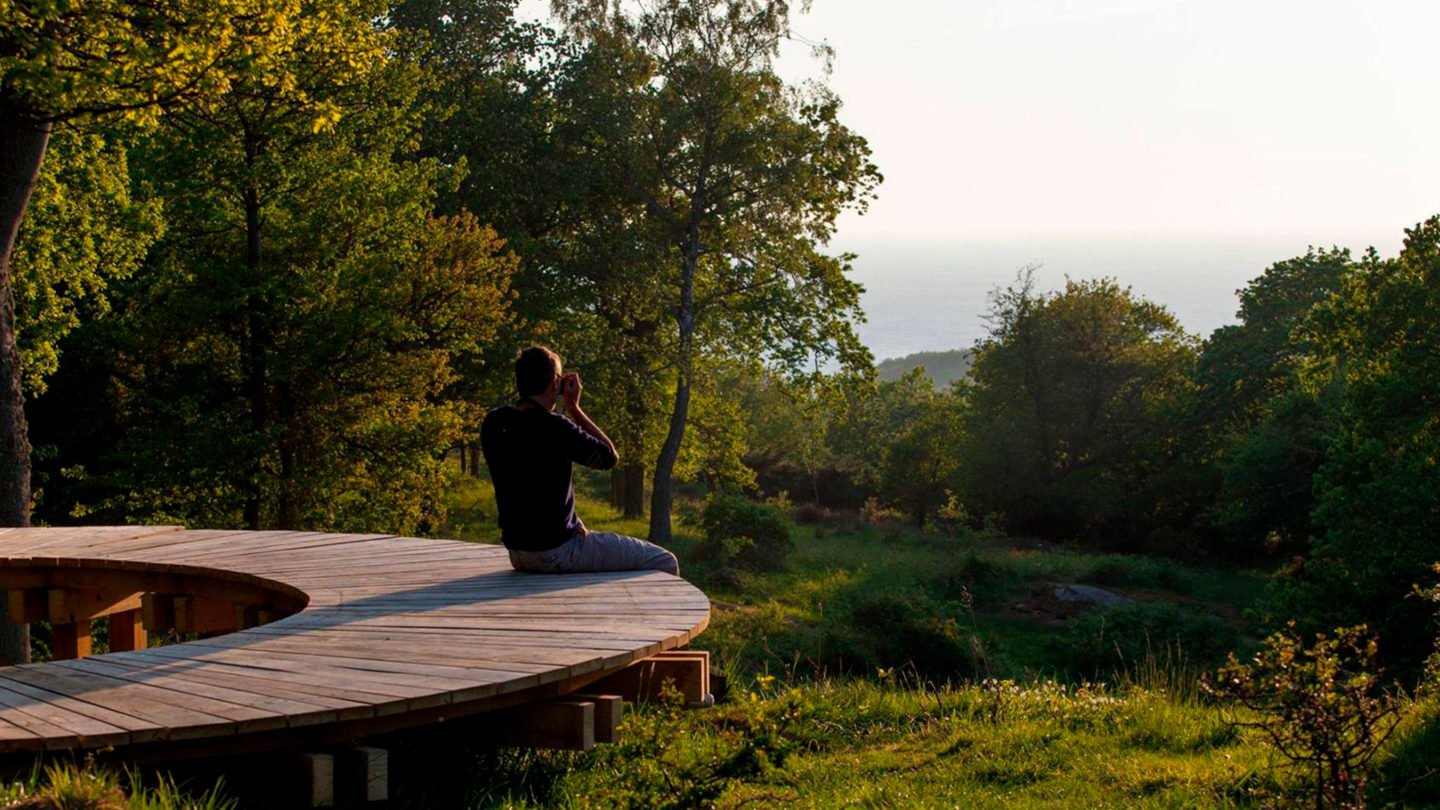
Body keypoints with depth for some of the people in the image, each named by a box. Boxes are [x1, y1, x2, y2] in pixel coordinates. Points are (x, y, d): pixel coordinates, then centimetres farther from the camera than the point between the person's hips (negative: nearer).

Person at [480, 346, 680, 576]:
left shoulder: (493, 424, 1)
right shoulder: (553, 427, -21)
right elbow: (610, 457, -6)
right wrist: (573, 407, -3)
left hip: (517, 552, 9)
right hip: (557, 552, -9)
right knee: (664, 562, 0)